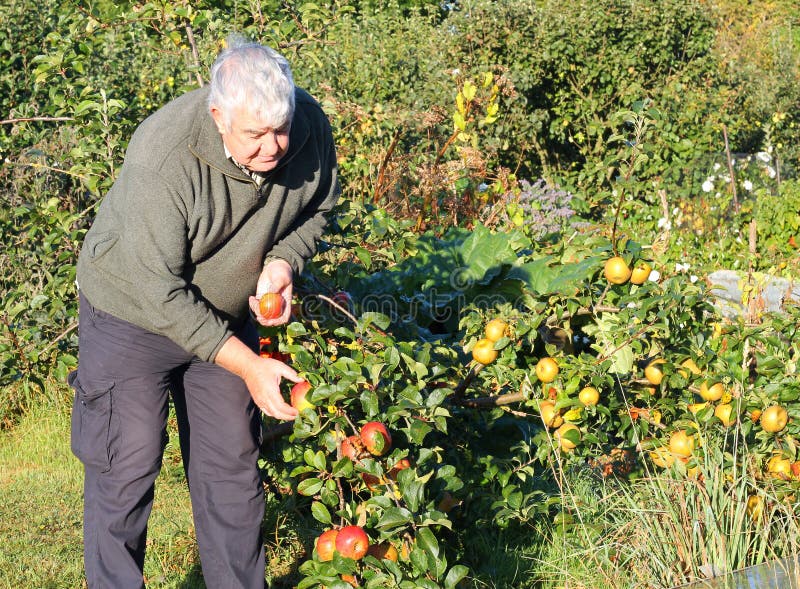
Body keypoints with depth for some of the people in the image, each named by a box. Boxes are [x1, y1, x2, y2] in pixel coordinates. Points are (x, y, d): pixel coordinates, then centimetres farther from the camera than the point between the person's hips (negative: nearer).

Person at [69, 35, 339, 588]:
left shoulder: (311, 128, -19)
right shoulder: (162, 154, -35)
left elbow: (316, 209, 3)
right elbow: (160, 291, -30)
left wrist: (282, 261, -18)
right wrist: (246, 364, -30)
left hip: (229, 315, 5)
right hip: (133, 311, -4)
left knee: (234, 464, 11)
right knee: (128, 465, -3)